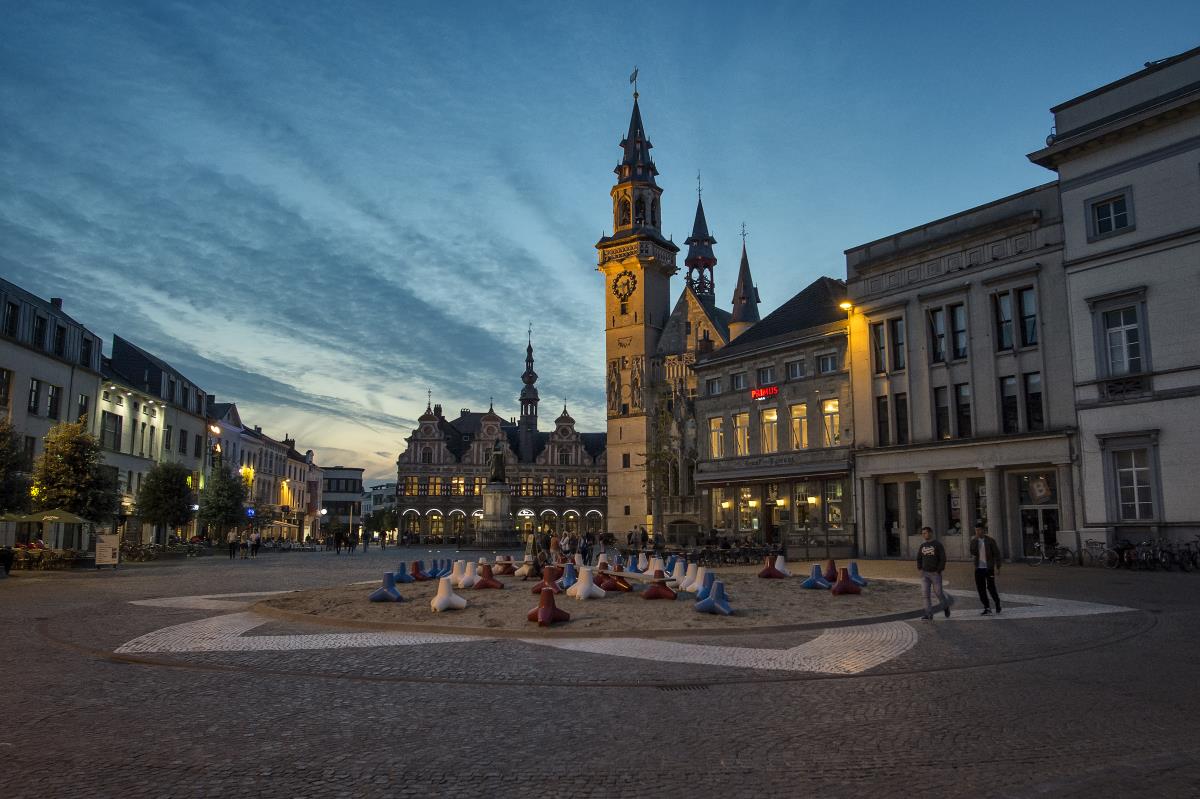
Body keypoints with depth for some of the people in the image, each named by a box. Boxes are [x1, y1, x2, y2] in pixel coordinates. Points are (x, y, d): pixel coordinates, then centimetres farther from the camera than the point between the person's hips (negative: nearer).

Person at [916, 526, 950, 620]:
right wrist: (919, 568, 4)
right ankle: (928, 614, -2)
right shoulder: (922, 546, 10)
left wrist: (939, 571, -13)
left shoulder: (938, 544, -5)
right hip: (924, 574, 4)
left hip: (935, 573, -4)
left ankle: (946, 607, 31)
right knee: (926, 594, -4)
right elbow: (919, 558, 19)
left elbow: (943, 559, -8)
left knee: (939, 593, 2)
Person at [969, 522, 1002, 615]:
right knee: (981, 589, 2)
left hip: (989, 568, -4)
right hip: (979, 568, 4)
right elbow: (973, 553, -6)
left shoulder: (990, 540, -4)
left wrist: (997, 567, -8)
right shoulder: (973, 541, 5)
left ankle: (997, 602, 21)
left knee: (991, 587, -6)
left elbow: (997, 554, -2)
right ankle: (987, 608, 10)